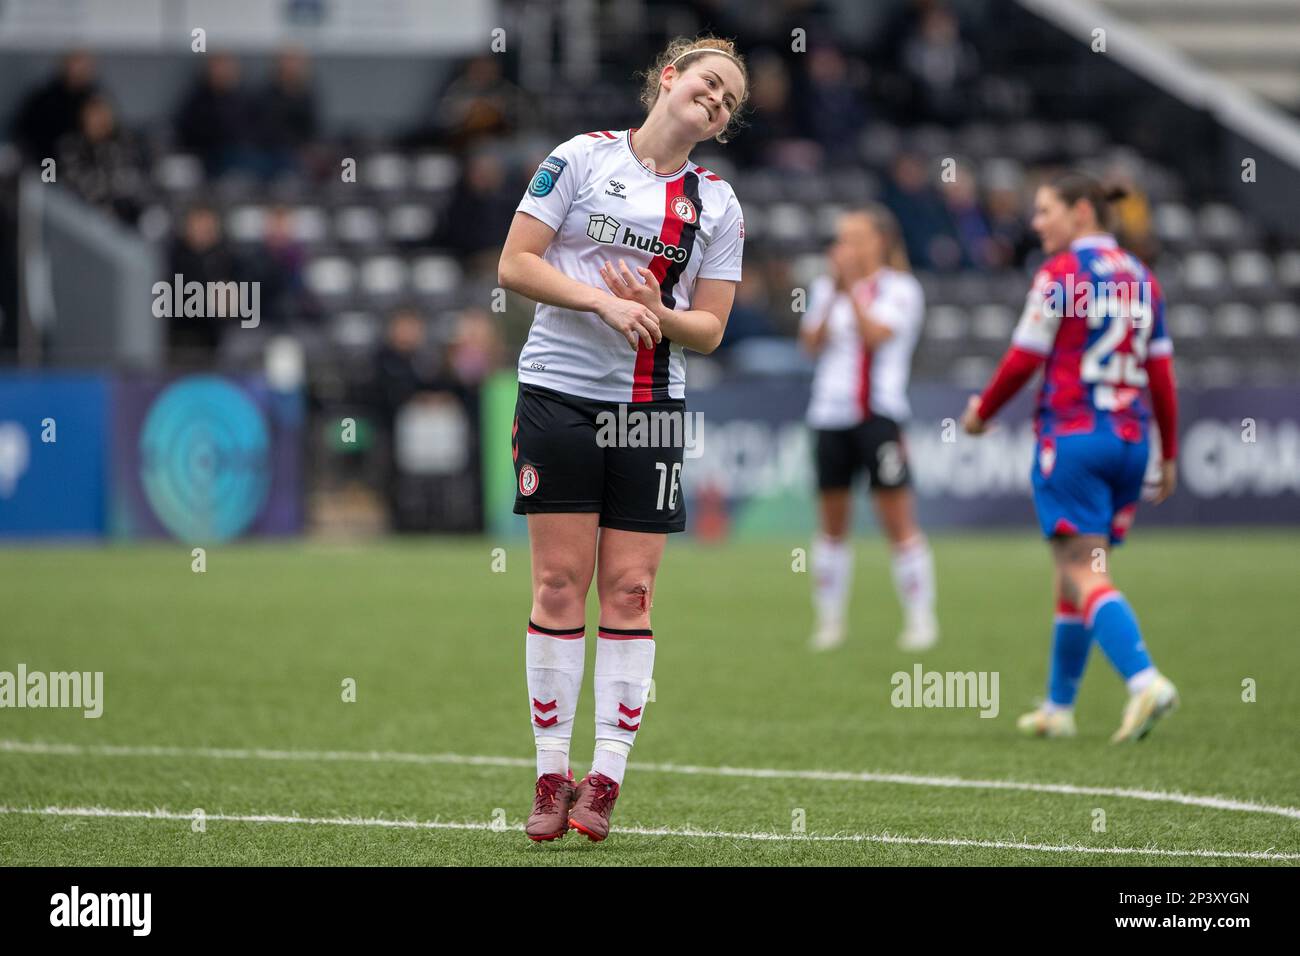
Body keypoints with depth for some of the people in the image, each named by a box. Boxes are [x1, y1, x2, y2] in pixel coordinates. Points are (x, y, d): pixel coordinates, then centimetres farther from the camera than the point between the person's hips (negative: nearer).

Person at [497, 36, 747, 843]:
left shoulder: (718, 203, 10)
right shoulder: (583, 157, 1)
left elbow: (710, 328, 8)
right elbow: (515, 263, -3)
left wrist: (656, 312, -13)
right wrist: (601, 300, -15)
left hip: (653, 408, 3)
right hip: (562, 390, -3)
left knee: (630, 593, -1)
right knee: (559, 585, -3)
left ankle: (605, 783, 3)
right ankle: (552, 777, 3)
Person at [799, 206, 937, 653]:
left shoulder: (900, 289, -1)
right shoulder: (827, 288, 14)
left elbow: (876, 334, -15)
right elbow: (812, 342, 3)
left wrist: (853, 287, -12)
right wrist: (833, 292, -6)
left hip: (879, 415, -5)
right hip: (831, 414, 5)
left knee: (898, 520, -7)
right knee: (832, 525, 8)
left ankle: (920, 617, -2)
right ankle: (829, 620, 15)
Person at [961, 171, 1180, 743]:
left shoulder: (1061, 274, -7)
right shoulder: (1141, 278, 13)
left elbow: (1024, 360, -6)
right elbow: (1162, 373, 12)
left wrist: (981, 411, 10)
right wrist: (1169, 455, 17)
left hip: (1072, 436, -7)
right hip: (1130, 439, 7)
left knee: (1083, 572, -12)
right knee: (1075, 572, 16)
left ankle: (1144, 680, -32)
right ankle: (1058, 707, 21)